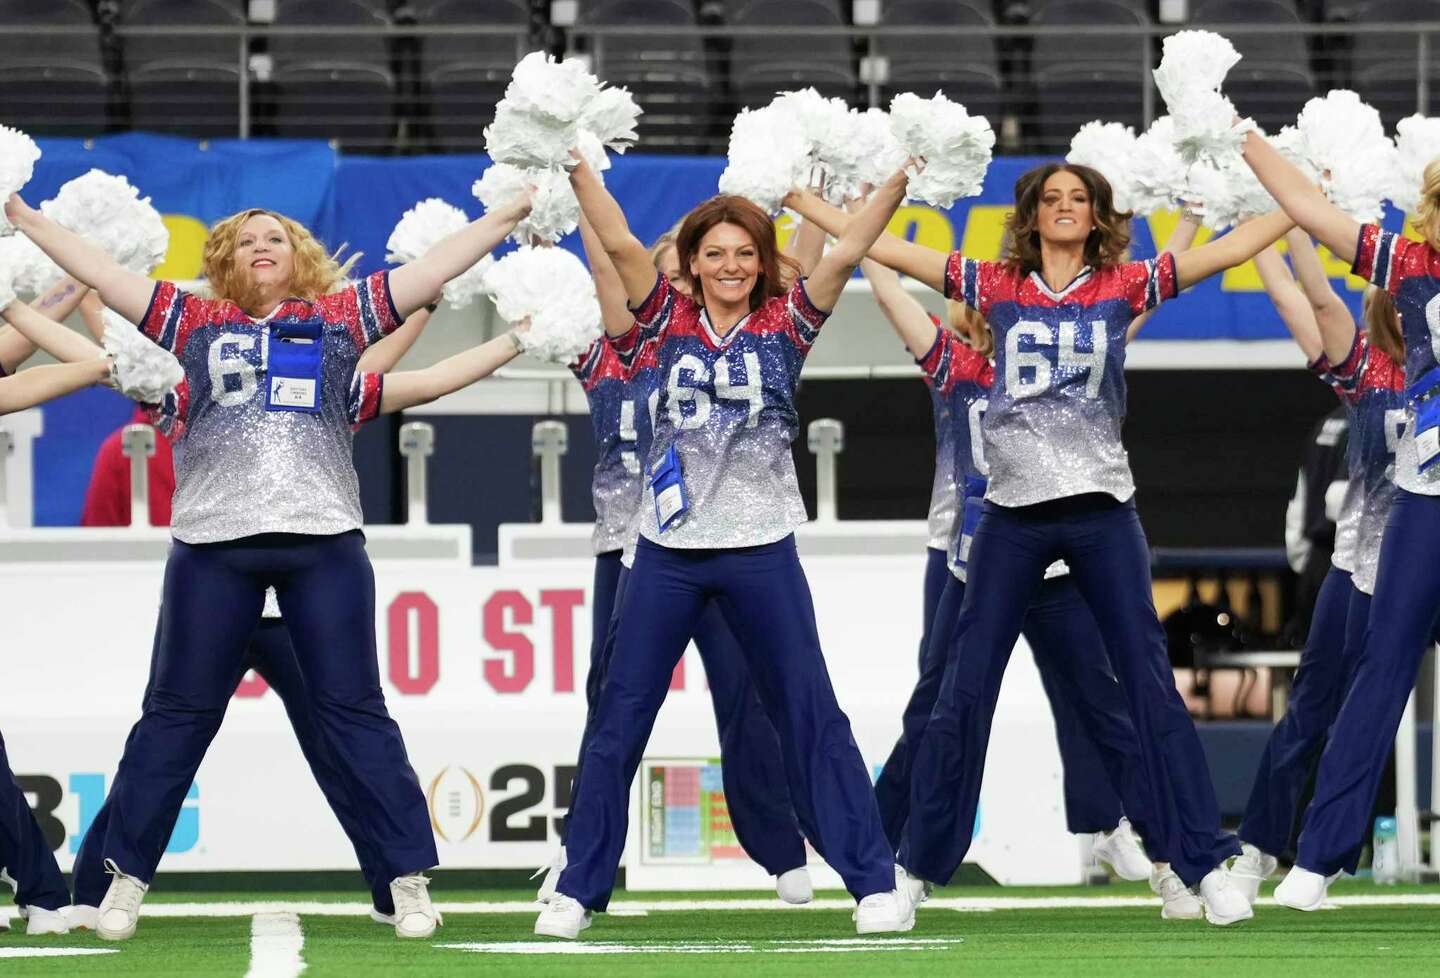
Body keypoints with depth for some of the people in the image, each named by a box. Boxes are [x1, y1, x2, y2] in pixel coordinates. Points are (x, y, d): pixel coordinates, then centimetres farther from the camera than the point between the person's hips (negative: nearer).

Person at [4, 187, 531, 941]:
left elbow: (437, 267, 17)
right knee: (177, 712, 5)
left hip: (323, 542, 0)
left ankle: (410, 877, 4)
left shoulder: (341, 315, 14)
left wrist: (514, 212, 17)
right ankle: (127, 876, 12)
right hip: (214, 543, 1)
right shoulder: (198, 322, 15)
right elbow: (98, 271, 19)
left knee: (354, 709, 1)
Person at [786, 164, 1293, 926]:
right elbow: (885, 249, 6)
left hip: (1101, 509, -1)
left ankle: (1204, 862, 1)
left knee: (1150, 684, -1)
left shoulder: (1122, 286, 3)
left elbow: (1230, 250, 2)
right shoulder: (996, 287, 5)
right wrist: (795, 199, 5)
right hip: (1013, 512, 1)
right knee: (965, 691, 4)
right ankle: (918, 863, 12)